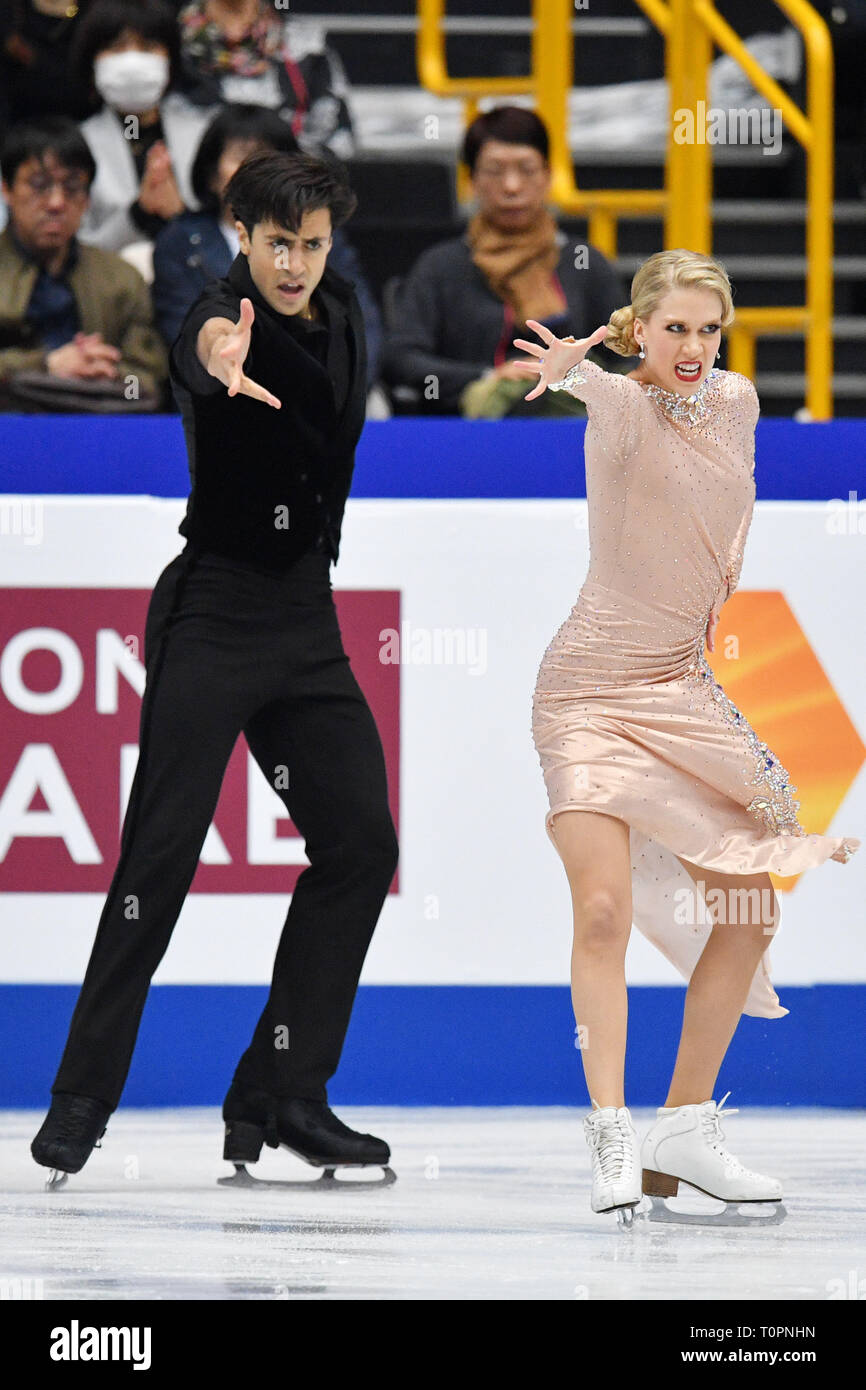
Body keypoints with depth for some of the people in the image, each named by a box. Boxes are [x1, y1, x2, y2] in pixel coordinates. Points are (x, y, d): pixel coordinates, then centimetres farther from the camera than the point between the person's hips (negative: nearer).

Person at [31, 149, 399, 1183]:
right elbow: (201, 350, -41)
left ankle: (282, 1094, 7)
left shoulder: (339, 315, 8)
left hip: (306, 621, 7)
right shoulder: (225, 317, -15)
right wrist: (217, 362, -64)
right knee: (162, 853, -11)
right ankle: (82, 1098, -5)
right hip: (212, 617, -7)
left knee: (360, 842, 0)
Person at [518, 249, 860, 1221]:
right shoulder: (624, 409, -15)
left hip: (685, 686, 6)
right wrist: (570, 371, -59)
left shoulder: (735, 400, 3)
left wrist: (722, 589, 3)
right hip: (591, 690, -6)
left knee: (748, 912, 4)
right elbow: (602, 395, -37)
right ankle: (612, 1138, -11)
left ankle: (684, 1130, 13)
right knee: (604, 910, -18)